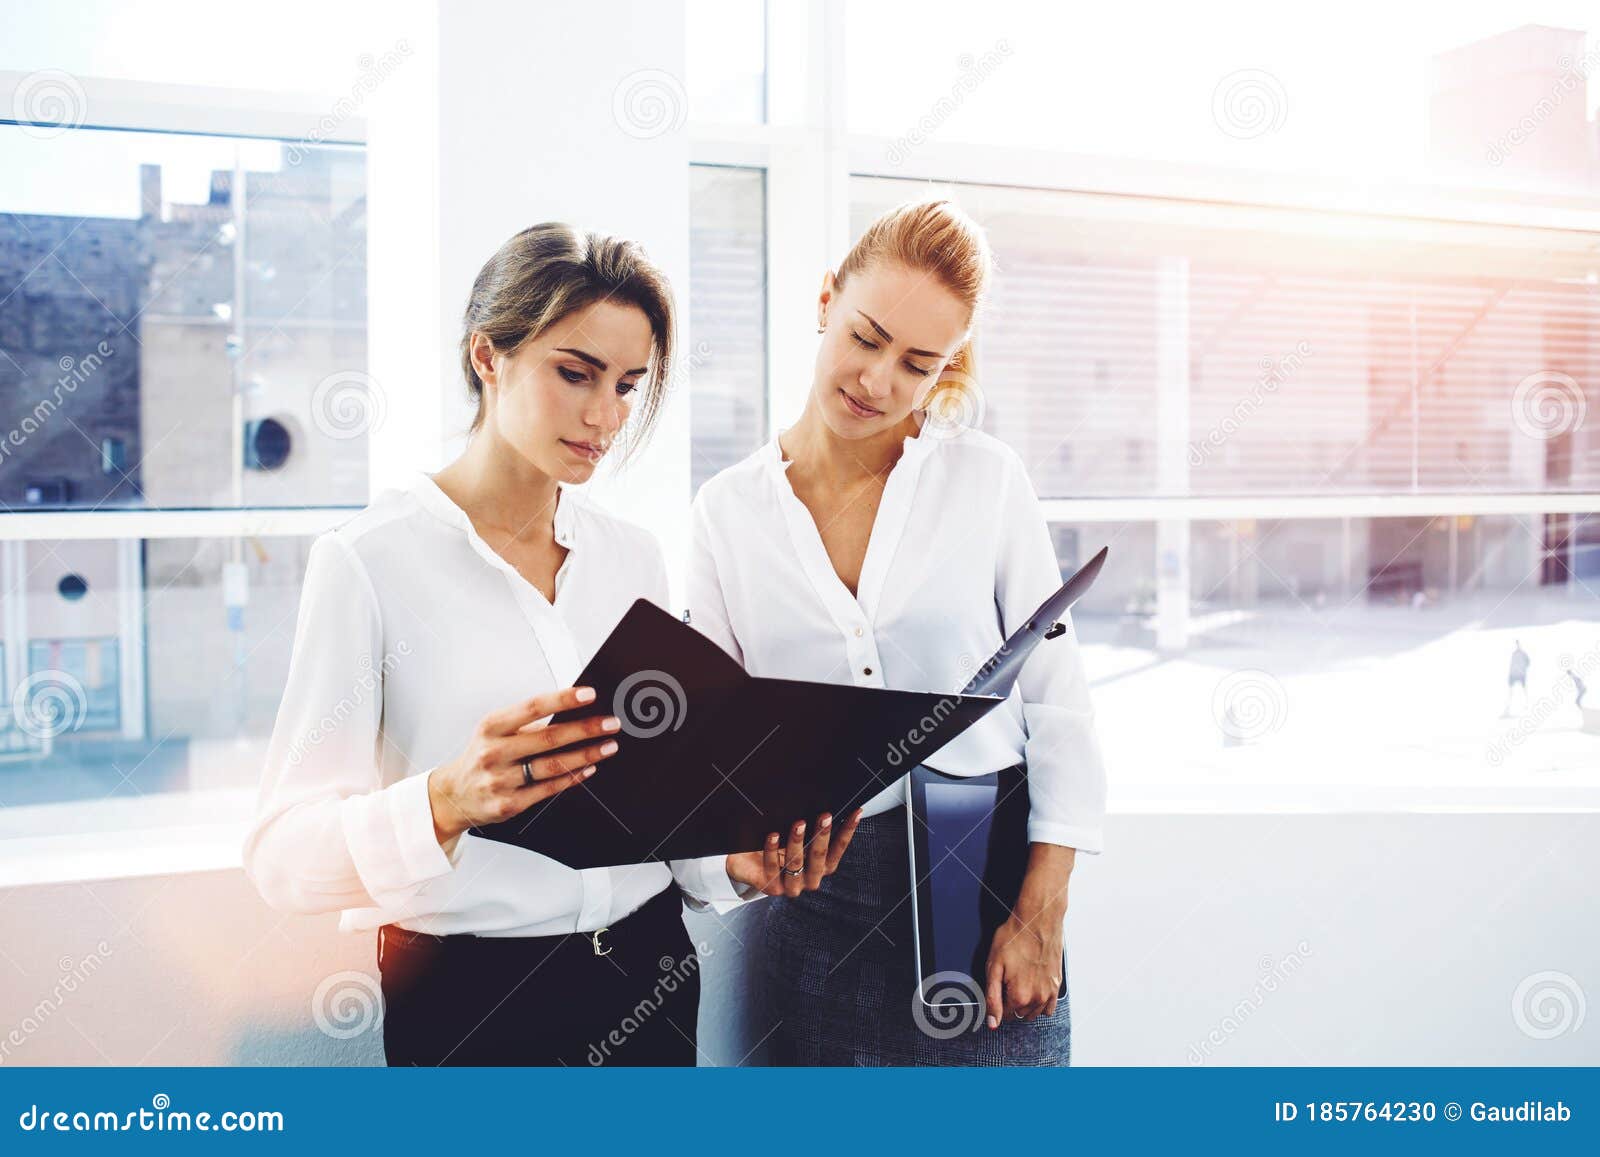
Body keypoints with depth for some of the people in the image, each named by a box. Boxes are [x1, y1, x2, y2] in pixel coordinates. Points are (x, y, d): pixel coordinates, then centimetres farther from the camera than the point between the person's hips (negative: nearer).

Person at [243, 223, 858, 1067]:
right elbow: (283, 855, -17)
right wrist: (446, 800, -34)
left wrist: (733, 863, -8)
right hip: (466, 997, -5)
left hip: (648, 974, 5)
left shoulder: (634, 558, 4)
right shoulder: (368, 562, -12)